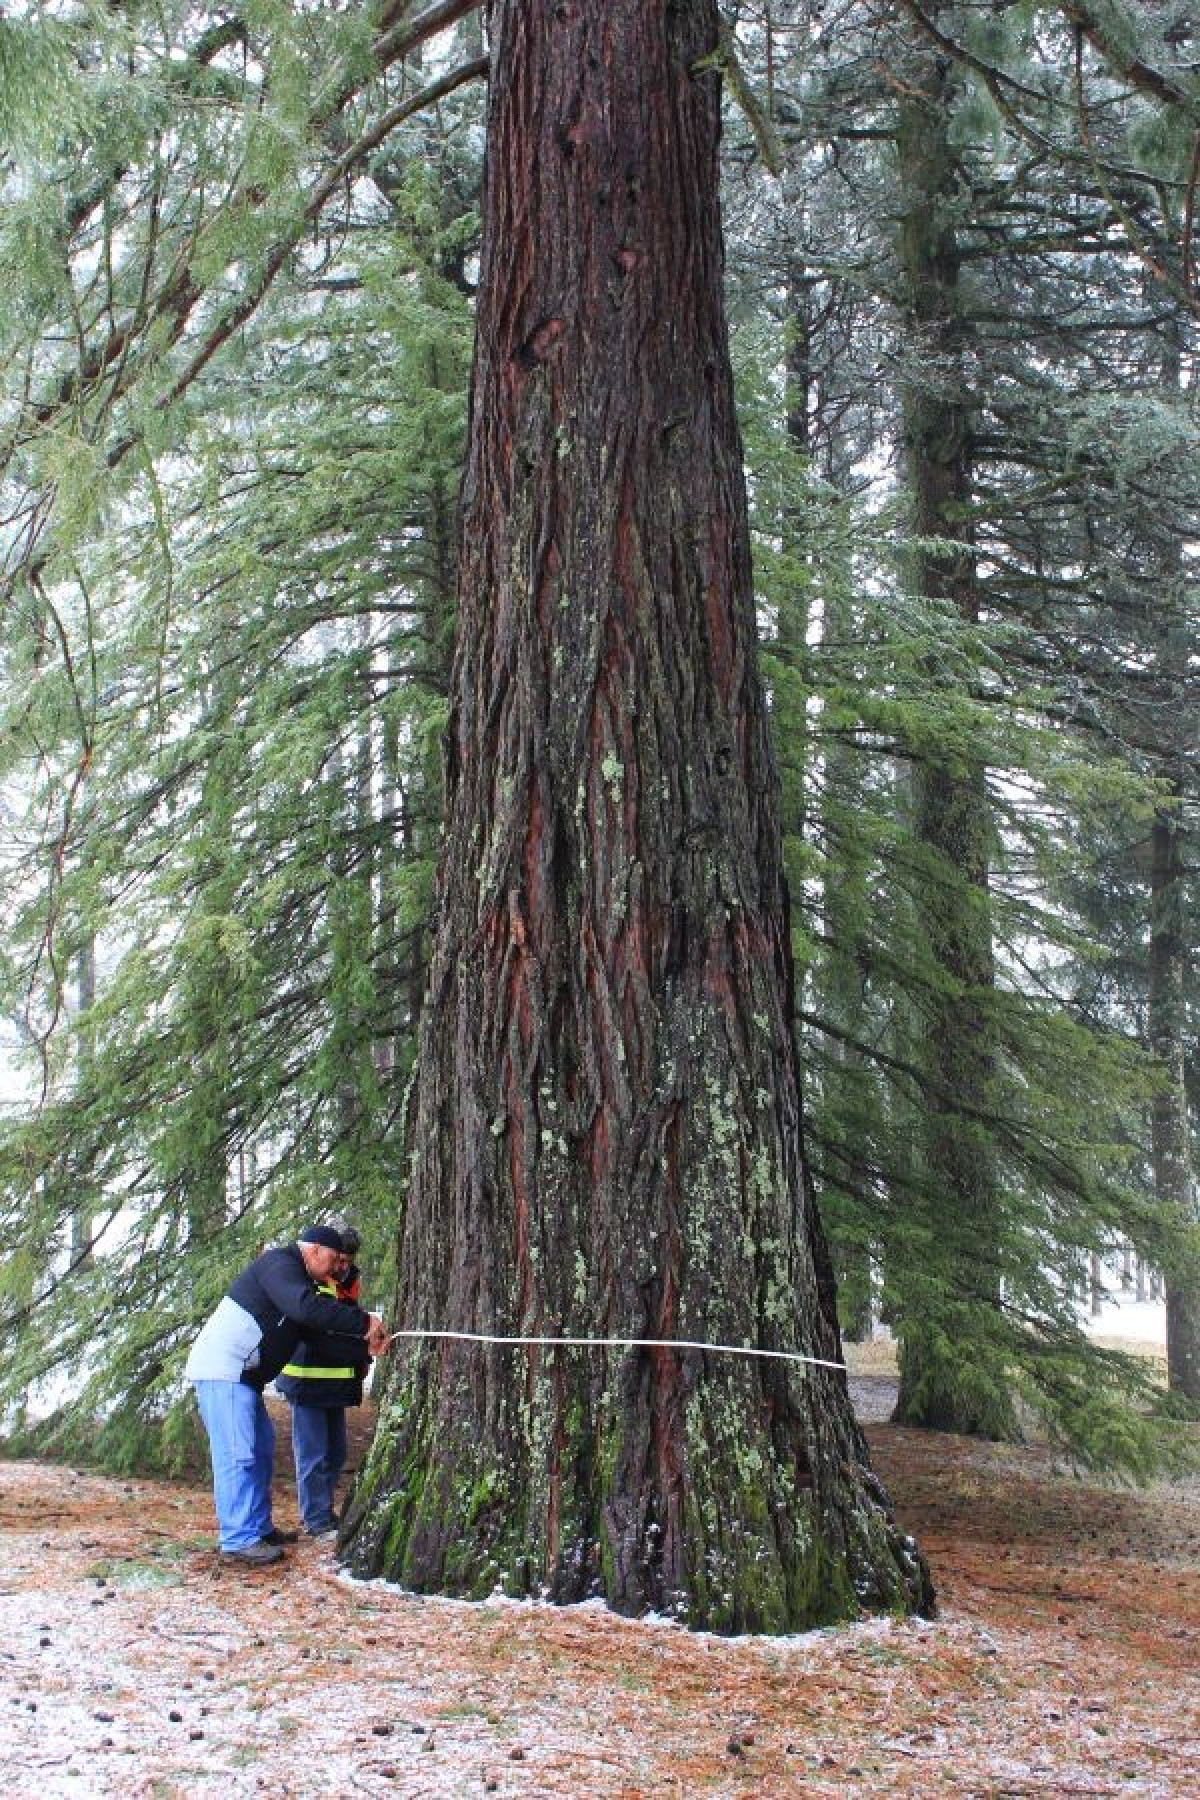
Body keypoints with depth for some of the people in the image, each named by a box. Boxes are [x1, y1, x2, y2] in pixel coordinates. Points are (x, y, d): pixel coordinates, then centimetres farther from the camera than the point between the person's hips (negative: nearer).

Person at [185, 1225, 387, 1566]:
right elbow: (307, 1307, -31)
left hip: (241, 1376, 11)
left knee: (262, 1447, 14)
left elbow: (323, 1332, 17)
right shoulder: (279, 1264, -13)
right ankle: (239, 1540, -12)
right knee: (237, 1455, -12)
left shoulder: (299, 1279, 19)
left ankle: (260, 1528, 21)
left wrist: (365, 1345, 4)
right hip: (223, 1369, -11)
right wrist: (363, 1321, -27)